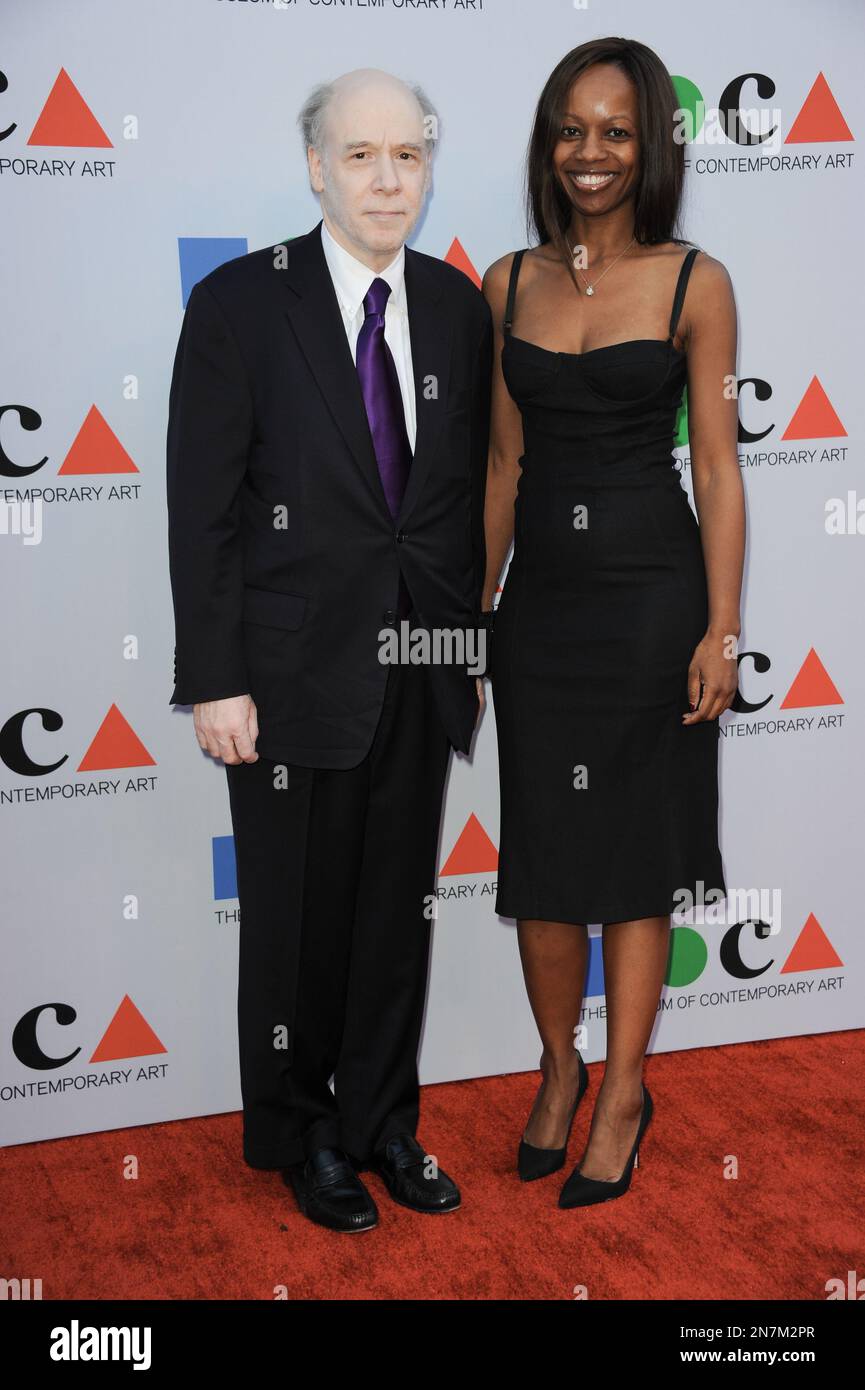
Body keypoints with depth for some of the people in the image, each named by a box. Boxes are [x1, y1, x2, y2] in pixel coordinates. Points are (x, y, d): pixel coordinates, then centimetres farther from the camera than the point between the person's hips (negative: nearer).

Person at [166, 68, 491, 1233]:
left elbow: (472, 495, 10)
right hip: (297, 675, -4)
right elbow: (202, 511, -9)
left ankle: (382, 1121, 33)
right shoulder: (239, 304, -9)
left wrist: (475, 644, 9)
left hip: (420, 674, 4)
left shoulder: (458, 307, 4)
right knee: (297, 918, 10)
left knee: (400, 911, 14)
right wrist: (215, 681, -12)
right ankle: (298, 1135, 31)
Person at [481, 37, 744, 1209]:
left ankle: (623, 1093, 19)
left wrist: (722, 629, -9)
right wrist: (474, 611, 9)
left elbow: (718, 465, -4)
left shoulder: (694, 283, -3)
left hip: (652, 592, -3)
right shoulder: (510, 284, 7)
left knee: (633, 848, 5)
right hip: (540, 597, 3)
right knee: (539, 846, 8)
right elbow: (505, 462, 10)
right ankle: (559, 1070, 29)